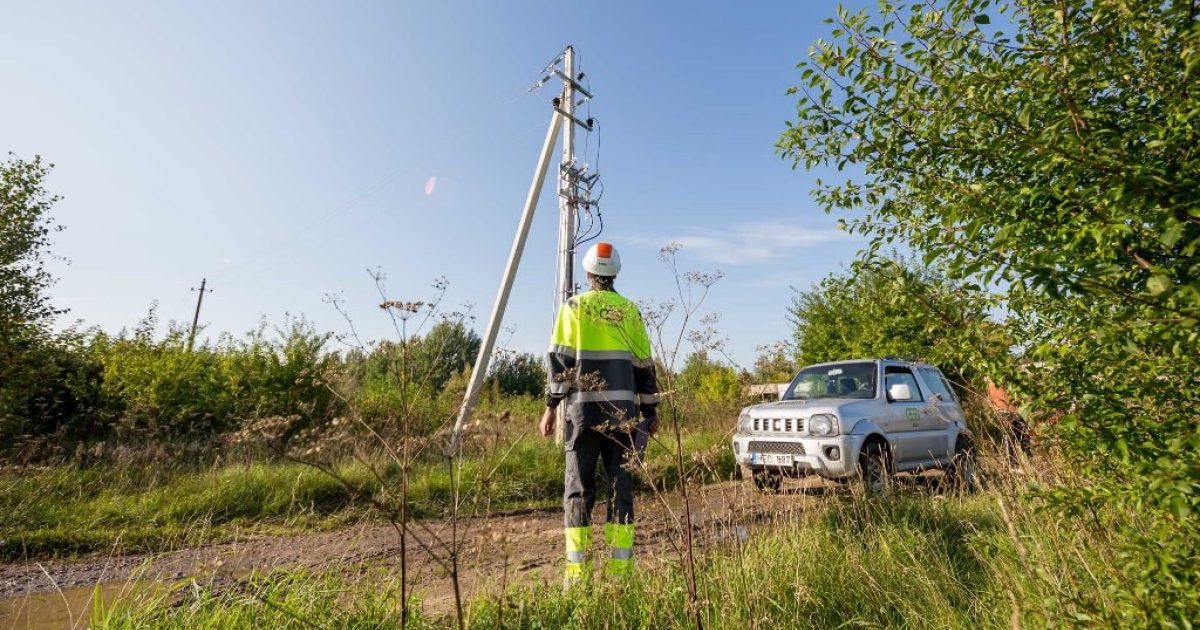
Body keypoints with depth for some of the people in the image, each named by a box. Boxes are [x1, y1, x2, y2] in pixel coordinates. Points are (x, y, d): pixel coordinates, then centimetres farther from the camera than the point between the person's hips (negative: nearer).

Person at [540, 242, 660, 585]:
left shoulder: (574, 306, 2)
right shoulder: (630, 310, 10)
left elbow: (559, 359, -4)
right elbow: (644, 365, 11)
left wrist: (550, 407, 1)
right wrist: (650, 410, 17)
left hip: (583, 409, -2)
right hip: (623, 411, 2)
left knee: (579, 488, 6)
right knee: (621, 486, 9)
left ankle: (577, 571, 9)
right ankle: (620, 567, 14)